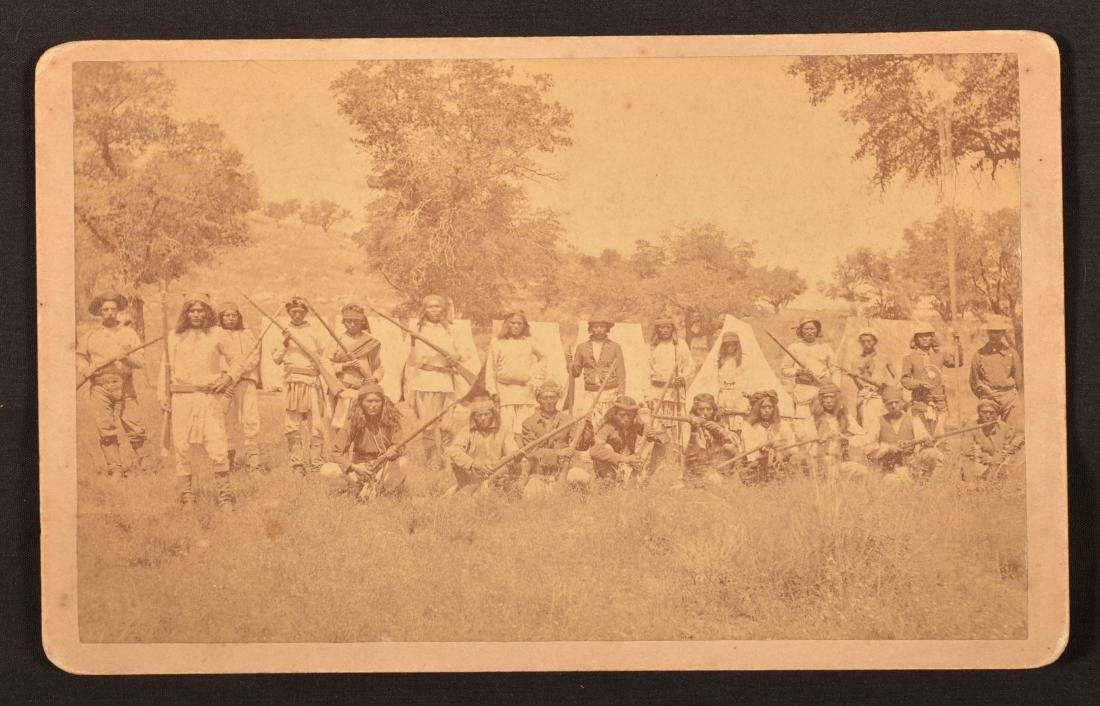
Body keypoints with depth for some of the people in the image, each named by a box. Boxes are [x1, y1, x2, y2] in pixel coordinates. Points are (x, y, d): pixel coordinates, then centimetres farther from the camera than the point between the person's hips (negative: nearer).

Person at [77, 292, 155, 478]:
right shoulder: (91, 335, 13)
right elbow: (79, 355, 25)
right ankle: (115, 469, 4)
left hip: (124, 387, -1)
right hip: (99, 387, 1)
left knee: (135, 428, -5)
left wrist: (126, 356, -15)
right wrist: (85, 368, 4)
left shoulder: (129, 333, 10)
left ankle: (146, 466, 7)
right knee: (106, 430, -3)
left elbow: (141, 360, 5)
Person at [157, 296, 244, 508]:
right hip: (182, 397, 2)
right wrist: (163, 395, 8)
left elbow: (237, 361, 12)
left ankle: (224, 495, 1)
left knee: (217, 448, -9)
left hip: (209, 396, -1)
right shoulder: (175, 336, 11)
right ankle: (186, 494, 11)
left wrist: (228, 377, -6)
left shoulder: (218, 334, 7)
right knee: (182, 448, 0)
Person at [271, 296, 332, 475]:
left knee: (316, 426, -5)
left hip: (312, 381, -1)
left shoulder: (316, 333, 10)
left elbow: (325, 359, 12)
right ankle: (297, 464, 3)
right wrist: (284, 343, -7)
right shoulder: (283, 332, 12)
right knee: (292, 426, -2)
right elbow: (276, 359, 7)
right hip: (291, 383, 1)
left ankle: (316, 465, -1)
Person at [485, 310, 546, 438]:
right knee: (507, 427, -8)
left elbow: (542, 357, 25)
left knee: (526, 430, -4)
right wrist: (493, 391, 0)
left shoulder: (529, 342, 10)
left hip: (526, 389, 1)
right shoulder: (497, 342, 5)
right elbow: (490, 369, 6)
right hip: (505, 389, -1)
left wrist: (537, 378, 14)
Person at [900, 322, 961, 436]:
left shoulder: (939, 354, 12)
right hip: (920, 401, -2)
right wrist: (919, 384, -16)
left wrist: (957, 341, -7)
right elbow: (905, 380, 1)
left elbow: (957, 362, 1)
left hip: (939, 402, 2)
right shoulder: (909, 358, 4)